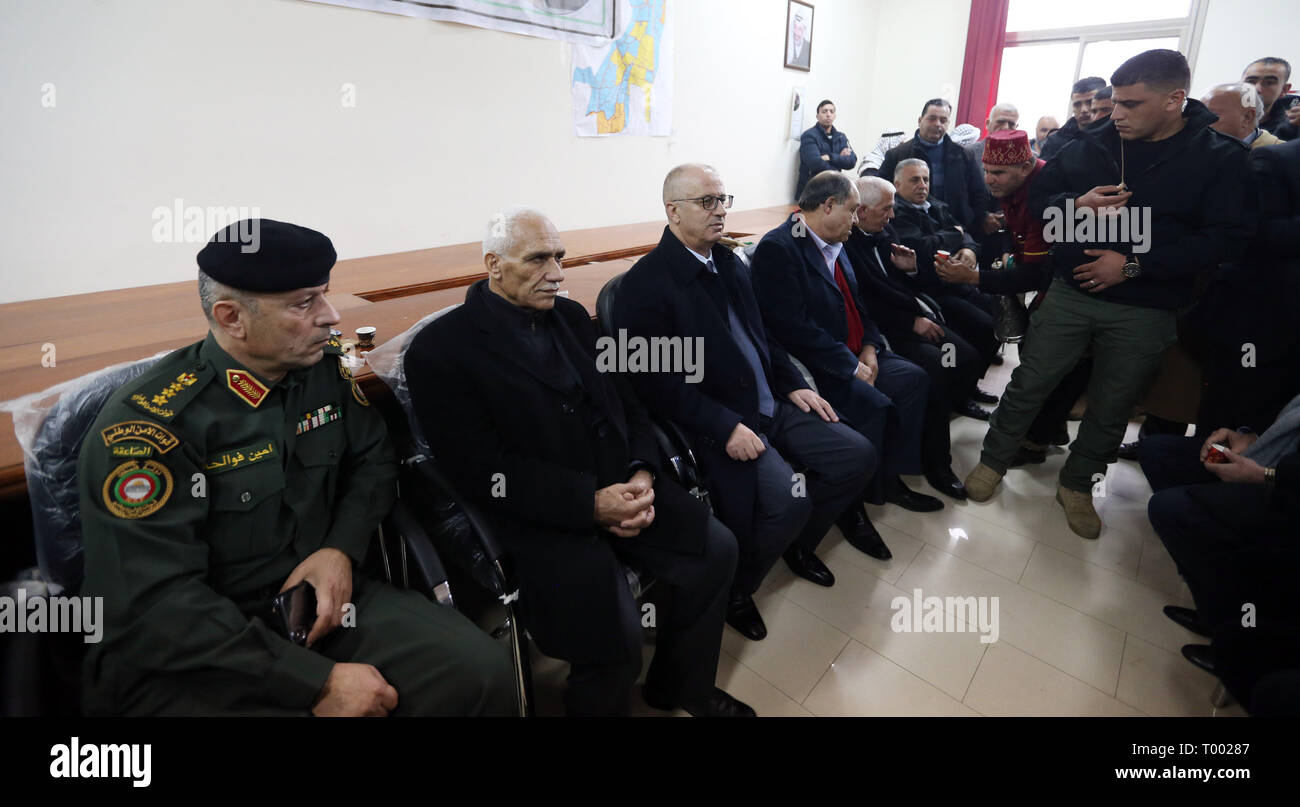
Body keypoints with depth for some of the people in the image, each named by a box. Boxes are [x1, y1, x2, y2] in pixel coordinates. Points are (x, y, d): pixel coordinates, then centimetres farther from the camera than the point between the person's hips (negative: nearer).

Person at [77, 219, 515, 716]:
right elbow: (155, 604, -23)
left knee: (480, 671, -15)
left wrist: (341, 548, -9)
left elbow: (373, 460, 10)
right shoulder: (147, 424, -19)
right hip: (183, 660, -4)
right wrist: (320, 681, -25)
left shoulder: (326, 370, -1)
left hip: (314, 598, 5)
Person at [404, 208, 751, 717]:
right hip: (542, 516, -6)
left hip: (621, 487, 7)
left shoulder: (571, 316, 12)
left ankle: (683, 685, 21)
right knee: (612, 631, -23)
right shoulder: (442, 350, -9)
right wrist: (591, 503, -20)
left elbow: (626, 403, 13)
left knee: (716, 550, -4)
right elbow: (484, 472, -15)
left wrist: (642, 474, -6)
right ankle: (599, 700, 13)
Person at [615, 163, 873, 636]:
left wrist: (793, 385, 9)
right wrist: (726, 427, -25)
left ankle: (799, 542, 26)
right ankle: (731, 591, 2)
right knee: (785, 501, -27)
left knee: (857, 456, 1)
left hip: (773, 406, 9)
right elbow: (657, 380, -20)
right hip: (716, 424, -8)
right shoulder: (645, 283, -13)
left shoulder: (728, 262, 14)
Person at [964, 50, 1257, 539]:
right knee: (1029, 384, 4)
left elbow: (1226, 239, -11)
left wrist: (1134, 266, -20)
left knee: (1111, 407, 10)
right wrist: (1076, 204, -14)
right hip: (1071, 293, 1)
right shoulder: (1091, 145, 1)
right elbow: (1038, 197, 8)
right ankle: (993, 462, 21)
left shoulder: (1220, 159, -5)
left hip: (1145, 311, -1)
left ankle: (1078, 485, 28)